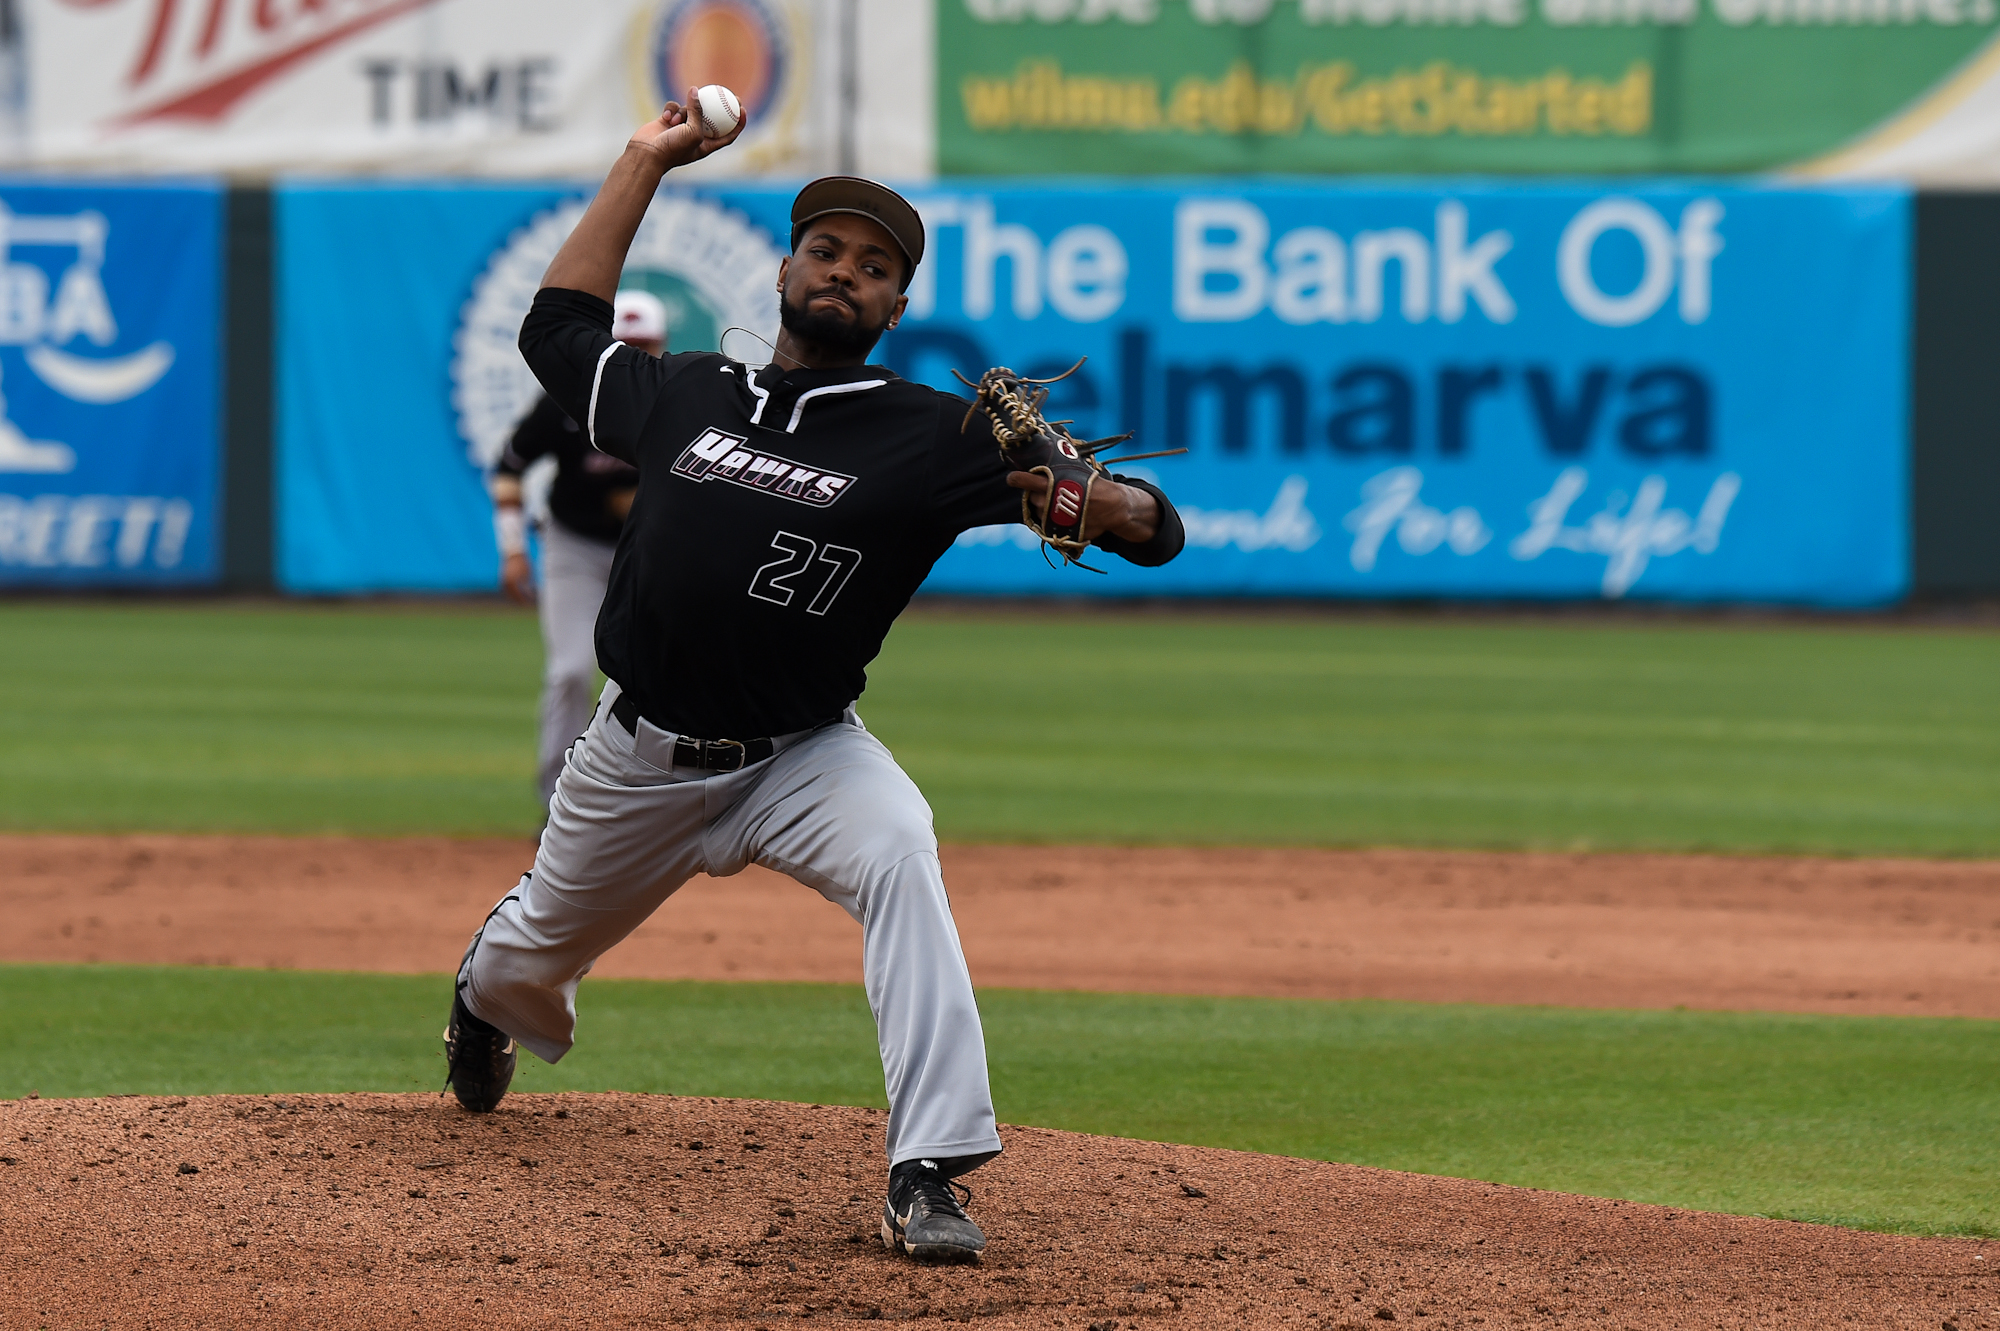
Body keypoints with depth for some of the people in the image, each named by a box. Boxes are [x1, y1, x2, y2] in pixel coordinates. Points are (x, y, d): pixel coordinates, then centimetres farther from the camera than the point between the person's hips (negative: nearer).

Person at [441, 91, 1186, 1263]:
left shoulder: (932, 438, -9)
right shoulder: (685, 395, 2)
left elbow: (1155, 527, -14)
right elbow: (559, 327, 20)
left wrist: (1092, 500, -39)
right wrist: (644, 166, 16)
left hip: (804, 757, -3)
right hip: (642, 757, 3)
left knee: (899, 858, -35)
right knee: (533, 955, 21)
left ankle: (932, 1177, -39)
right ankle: (484, 1004, 63)